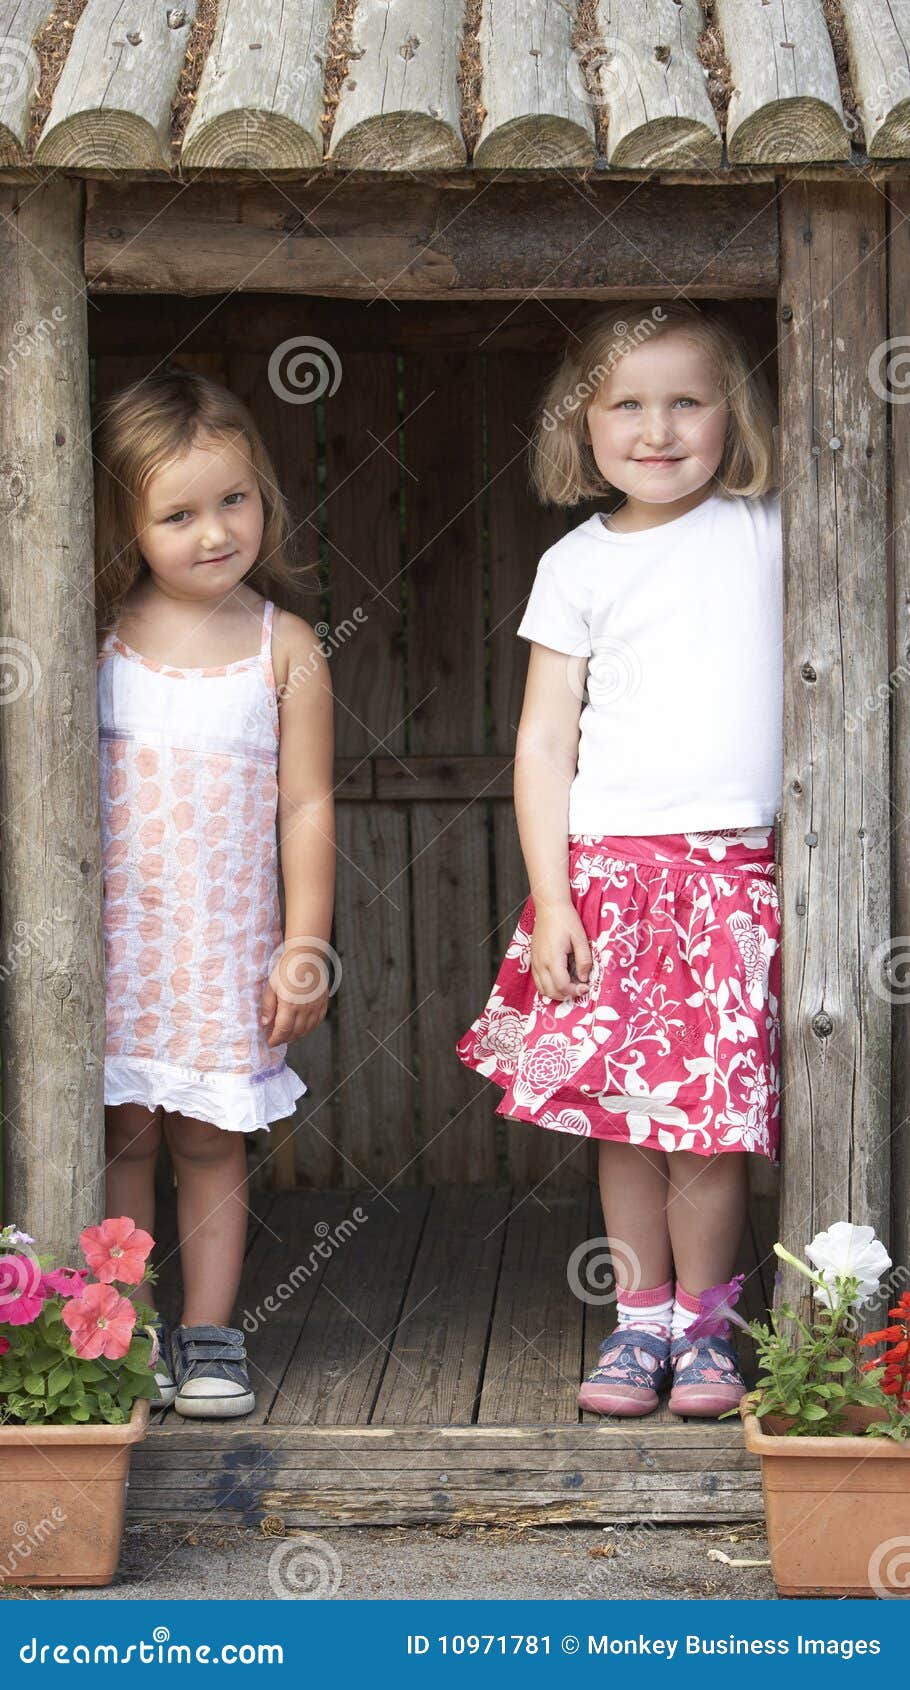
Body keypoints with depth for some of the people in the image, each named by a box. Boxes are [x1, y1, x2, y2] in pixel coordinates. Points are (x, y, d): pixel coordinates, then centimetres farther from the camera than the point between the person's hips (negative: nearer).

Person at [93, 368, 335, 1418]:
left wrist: (305, 947, -3)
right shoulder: (98, 636, 1)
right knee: (122, 1136, 3)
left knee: (210, 1142, 5)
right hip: (114, 934, 1)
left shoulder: (285, 648, 0)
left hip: (230, 941, 0)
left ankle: (208, 1333, 15)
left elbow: (306, 807, 1)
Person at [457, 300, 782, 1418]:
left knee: (709, 1116, -3)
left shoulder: (771, 532, 6)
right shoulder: (580, 564, 4)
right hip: (607, 866, 0)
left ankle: (702, 1321, 14)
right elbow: (543, 742, 3)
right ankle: (640, 1314, 17)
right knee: (621, 1112, 2)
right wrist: (548, 897, -3)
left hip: (737, 872, 0)